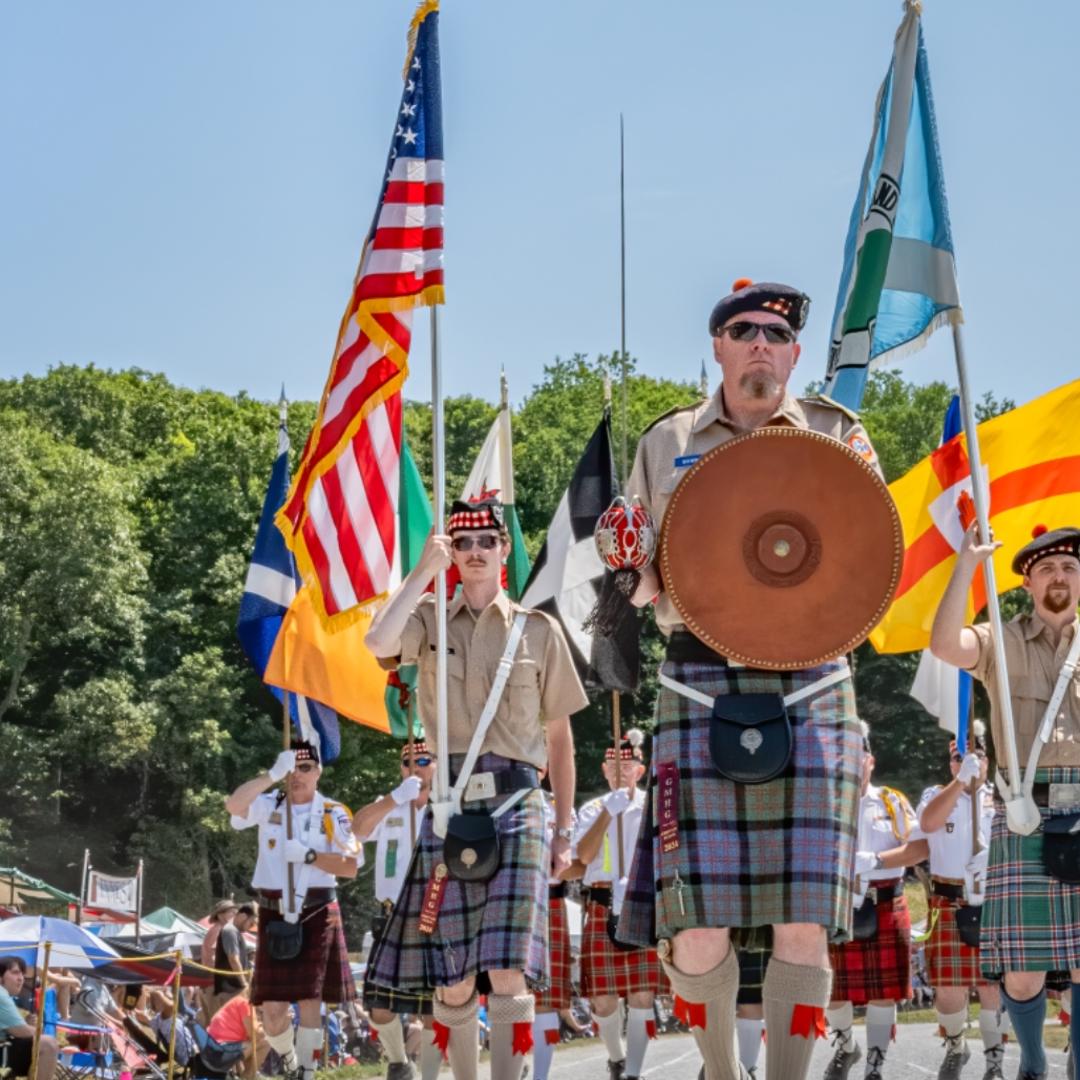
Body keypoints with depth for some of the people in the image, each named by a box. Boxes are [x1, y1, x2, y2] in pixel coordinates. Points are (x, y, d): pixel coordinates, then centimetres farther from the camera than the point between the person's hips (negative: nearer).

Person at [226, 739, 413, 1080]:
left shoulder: (334, 814, 1)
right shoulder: (269, 807, 4)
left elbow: (350, 867, -5)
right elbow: (233, 805, -17)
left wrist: (309, 855, -16)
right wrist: (273, 774, -23)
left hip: (316, 914, -1)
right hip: (275, 915, 1)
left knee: (309, 1000, -5)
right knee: (272, 1007, -1)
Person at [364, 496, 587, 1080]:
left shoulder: (539, 631, 9)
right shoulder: (430, 621, 9)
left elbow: (559, 735, 13)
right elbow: (379, 642, -15)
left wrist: (564, 829, 10)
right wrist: (424, 570, -9)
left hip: (515, 803, -1)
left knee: (508, 970, -12)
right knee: (451, 976, 2)